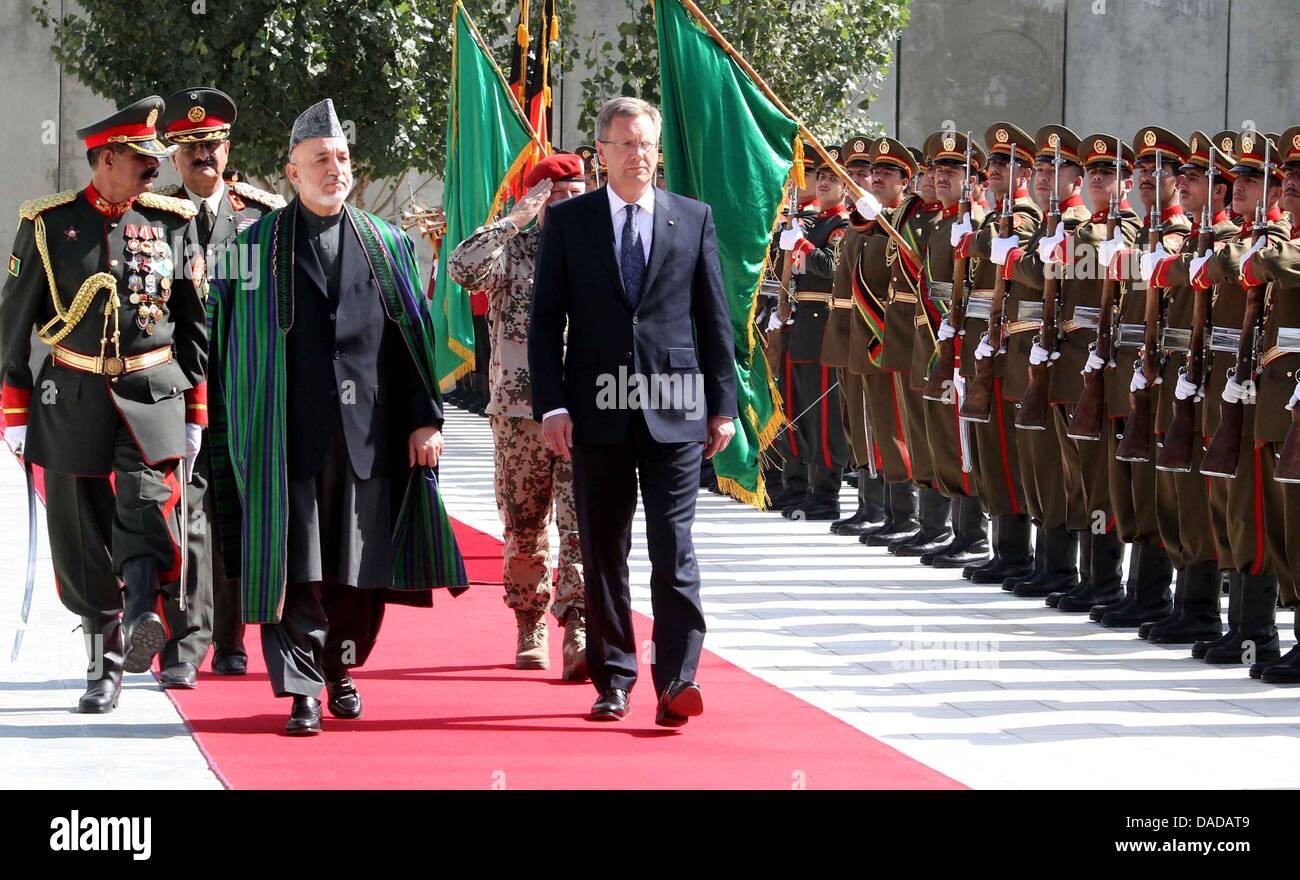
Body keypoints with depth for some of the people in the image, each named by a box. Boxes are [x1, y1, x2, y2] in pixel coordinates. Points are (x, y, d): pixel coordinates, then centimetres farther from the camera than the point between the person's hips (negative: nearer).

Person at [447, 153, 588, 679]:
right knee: (525, 528, 7)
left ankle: (578, 634, -14)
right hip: (521, 412, 0)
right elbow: (463, 268, -18)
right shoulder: (511, 250, 3)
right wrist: (517, 219, -17)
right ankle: (530, 627, 22)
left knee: (583, 526, -11)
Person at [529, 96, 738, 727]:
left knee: (673, 549, -8)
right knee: (603, 554, 6)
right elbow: (546, 319, 4)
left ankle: (677, 682, -12)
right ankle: (613, 680, 14)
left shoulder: (693, 219, 8)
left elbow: (714, 318, 9)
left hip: (674, 413, -1)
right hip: (597, 413, 1)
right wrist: (551, 405, -5)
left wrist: (723, 404, 5)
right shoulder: (567, 222, 6)